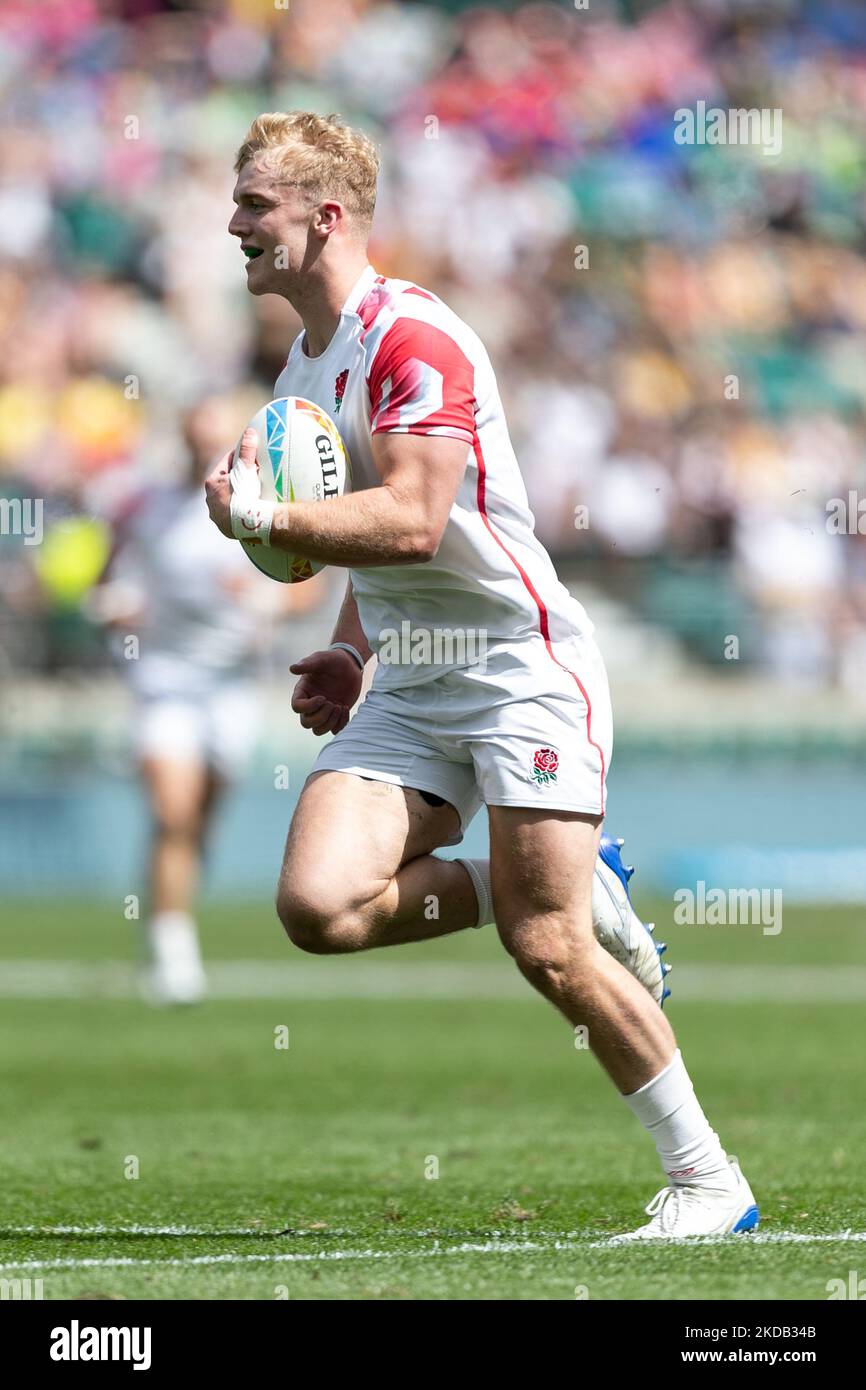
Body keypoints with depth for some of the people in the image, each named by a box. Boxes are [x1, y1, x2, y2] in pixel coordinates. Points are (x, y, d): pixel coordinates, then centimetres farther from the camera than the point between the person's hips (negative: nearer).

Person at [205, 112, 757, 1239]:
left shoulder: (413, 339, -14)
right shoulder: (305, 363, 16)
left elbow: (412, 522, -26)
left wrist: (261, 517, -22)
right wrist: (353, 657, 15)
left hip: (524, 666, -8)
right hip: (411, 691, 8)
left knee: (550, 950, -13)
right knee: (318, 904, -15)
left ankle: (708, 1179, 0)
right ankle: (532, 886, 9)